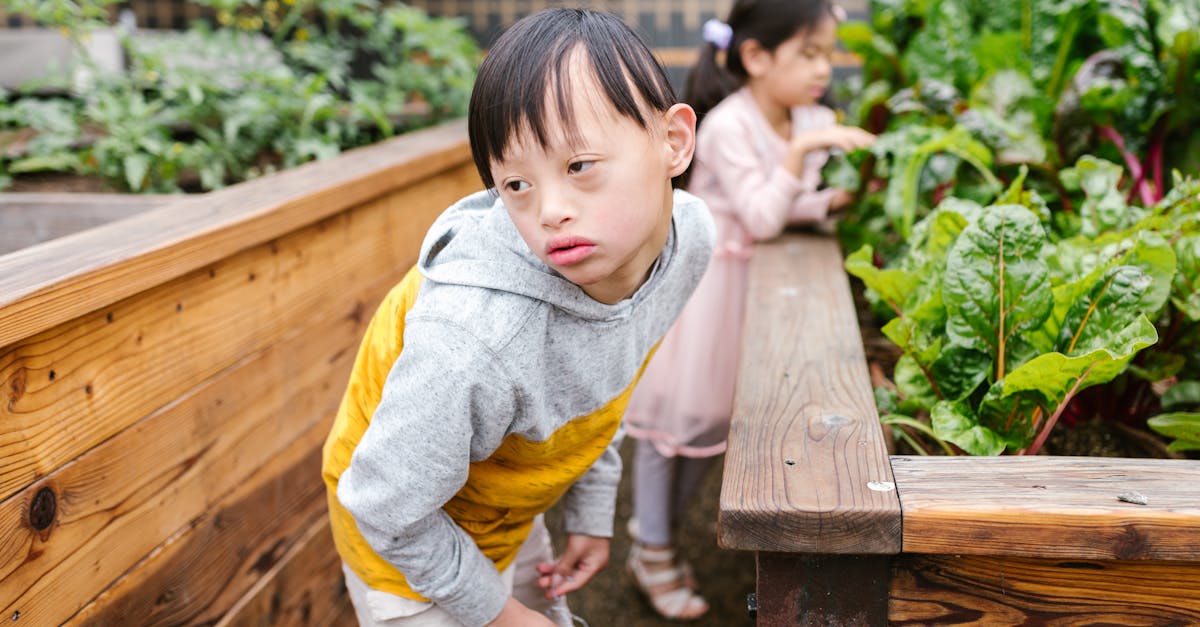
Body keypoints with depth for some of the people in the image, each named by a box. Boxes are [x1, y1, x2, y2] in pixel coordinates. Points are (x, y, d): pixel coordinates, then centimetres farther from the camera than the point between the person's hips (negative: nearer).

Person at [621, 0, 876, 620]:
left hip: (742, 282, 8)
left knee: (714, 419, 14)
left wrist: (839, 199, -10)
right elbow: (761, 219, -27)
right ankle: (652, 552, 20)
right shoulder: (729, 126, -24)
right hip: (693, 281, -8)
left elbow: (787, 208, 5)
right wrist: (801, 148, -34)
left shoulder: (807, 121, -1)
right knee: (675, 415, 3)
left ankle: (655, 537, 31)